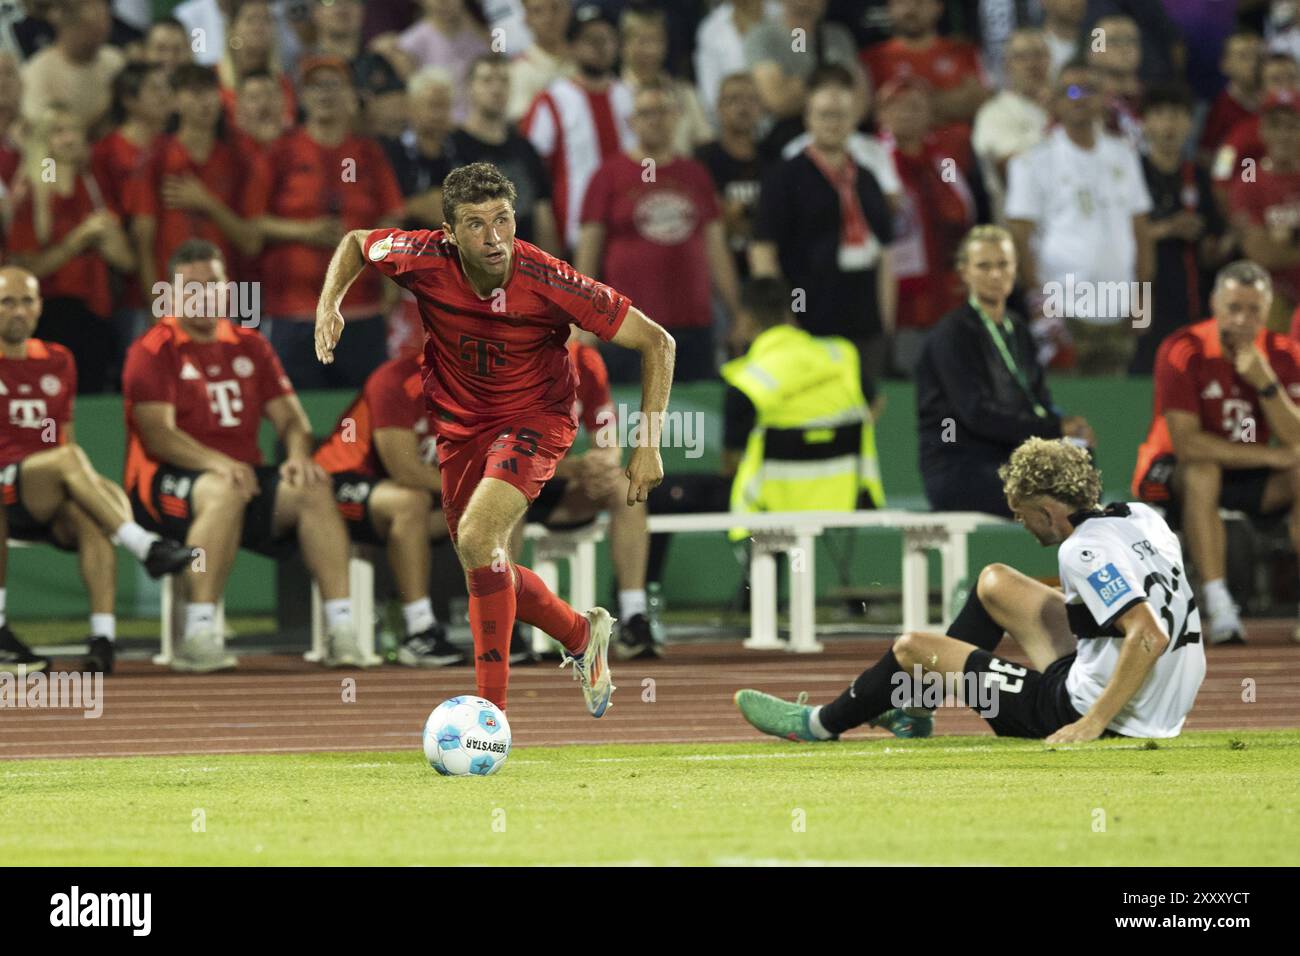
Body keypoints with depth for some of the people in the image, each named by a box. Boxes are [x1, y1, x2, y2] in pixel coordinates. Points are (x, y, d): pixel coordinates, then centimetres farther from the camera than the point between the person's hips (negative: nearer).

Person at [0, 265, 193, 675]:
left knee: (89, 517, -31)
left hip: (52, 505, 4)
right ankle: (145, 547, -42)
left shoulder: (57, 362, 20)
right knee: (66, 459, -33)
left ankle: (103, 638, -42)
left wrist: (91, 479, 3)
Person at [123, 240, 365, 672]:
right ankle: (198, 638, -41)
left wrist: (298, 455, -11)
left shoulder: (249, 346, 17)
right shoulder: (153, 350, -2)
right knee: (224, 492, -38)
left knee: (313, 489, -22)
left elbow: (290, 416, 13)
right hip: (166, 483, -5)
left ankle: (342, 629, -27)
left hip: (244, 476, 5)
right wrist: (217, 464, -30)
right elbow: (158, 435, -13)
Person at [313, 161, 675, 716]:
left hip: (533, 417, -5)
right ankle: (582, 635, 42)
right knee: (484, 570, 13)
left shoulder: (547, 283, -29)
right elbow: (355, 244, 3)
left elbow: (657, 343, -18)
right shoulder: (426, 260, -22)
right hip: (459, 421, 5)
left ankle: (492, 709, -20)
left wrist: (649, 444, -20)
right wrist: (330, 304, -15)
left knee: (477, 540, -27)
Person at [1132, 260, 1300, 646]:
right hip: (1170, 473, -4)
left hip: (1249, 480, 4)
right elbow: (1187, 444, -25)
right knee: (1202, 471, -37)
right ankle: (1219, 609, -42)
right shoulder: (1183, 352, -18)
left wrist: (1265, 382, -28)